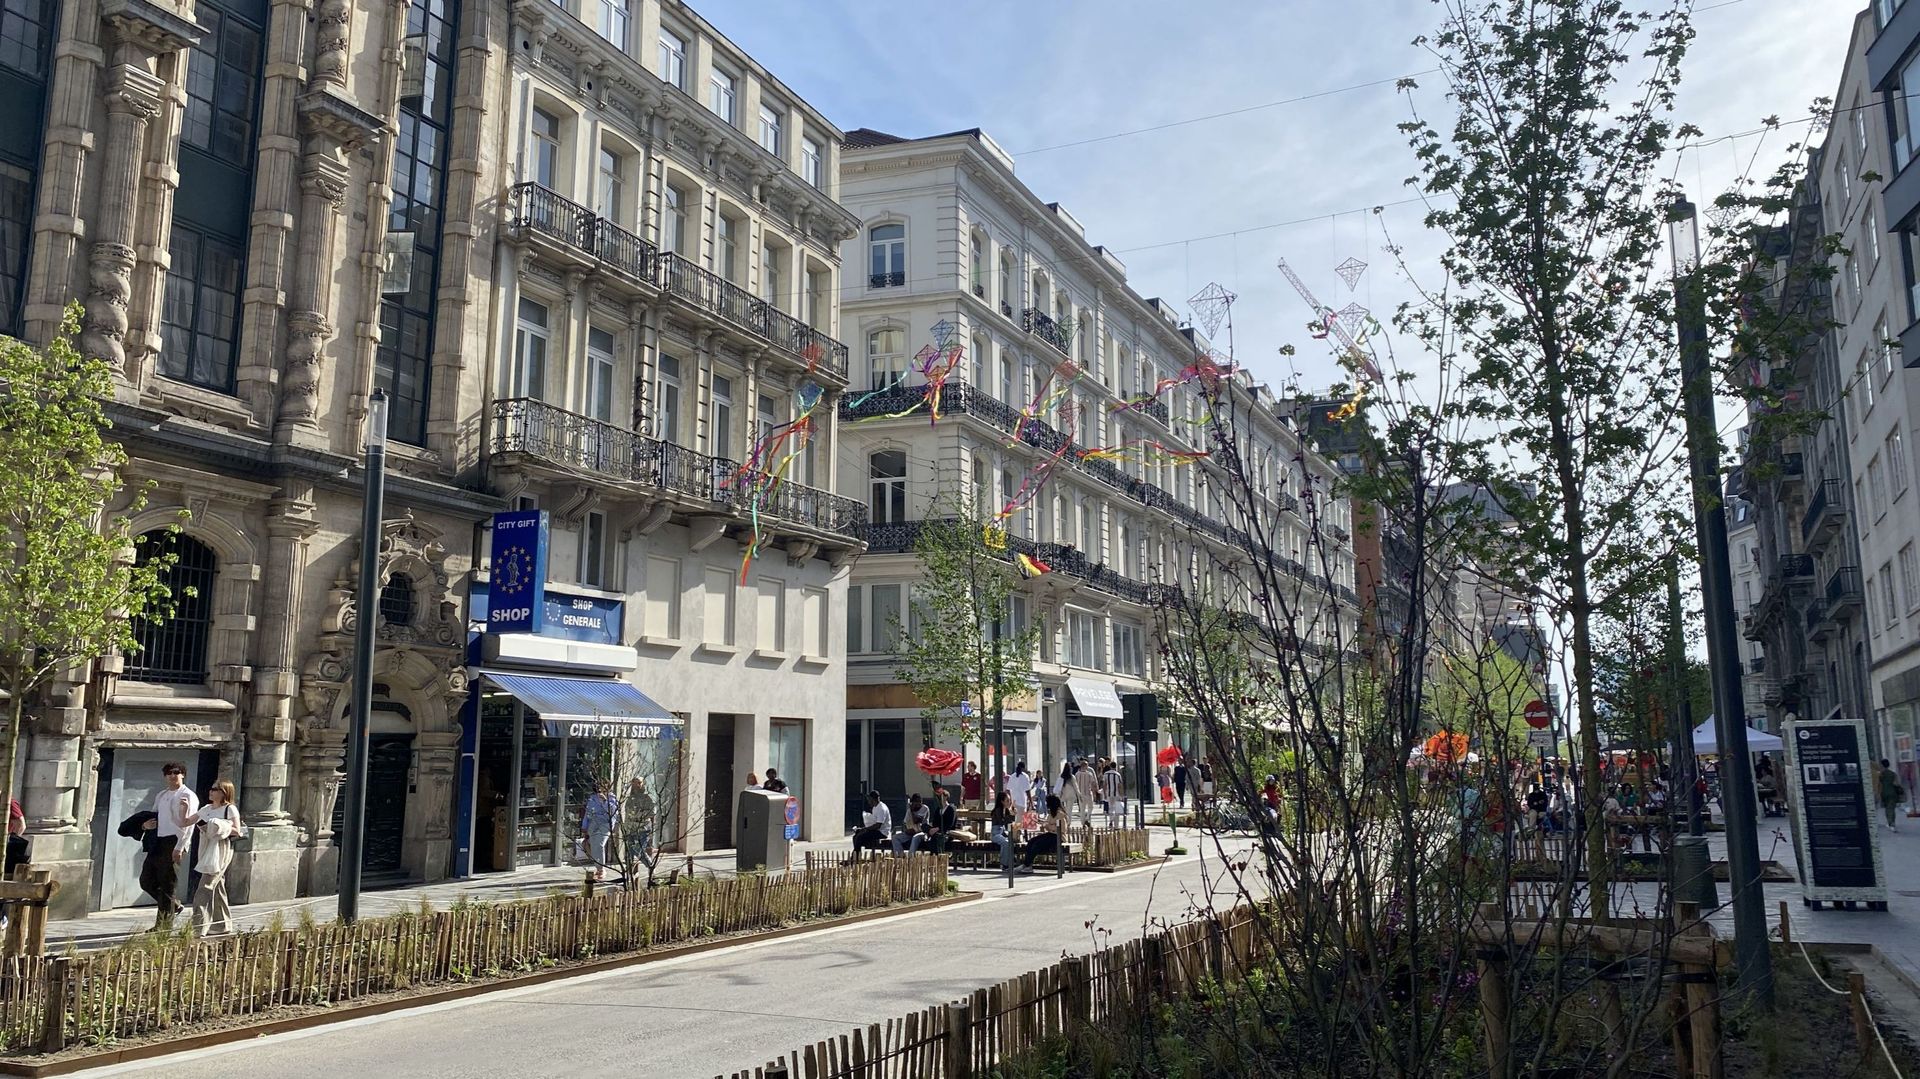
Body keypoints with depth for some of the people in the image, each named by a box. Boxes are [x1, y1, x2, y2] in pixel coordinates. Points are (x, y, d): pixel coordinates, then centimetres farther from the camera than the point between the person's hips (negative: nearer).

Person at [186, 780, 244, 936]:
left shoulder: (230, 809, -4)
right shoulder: (206, 809, 17)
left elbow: (237, 831, -9)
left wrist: (217, 827, -17)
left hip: (220, 852, -8)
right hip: (207, 852, 8)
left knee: (205, 889, -13)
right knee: (217, 889, 12)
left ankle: (198, 928, -15)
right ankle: (223, 925, 19)